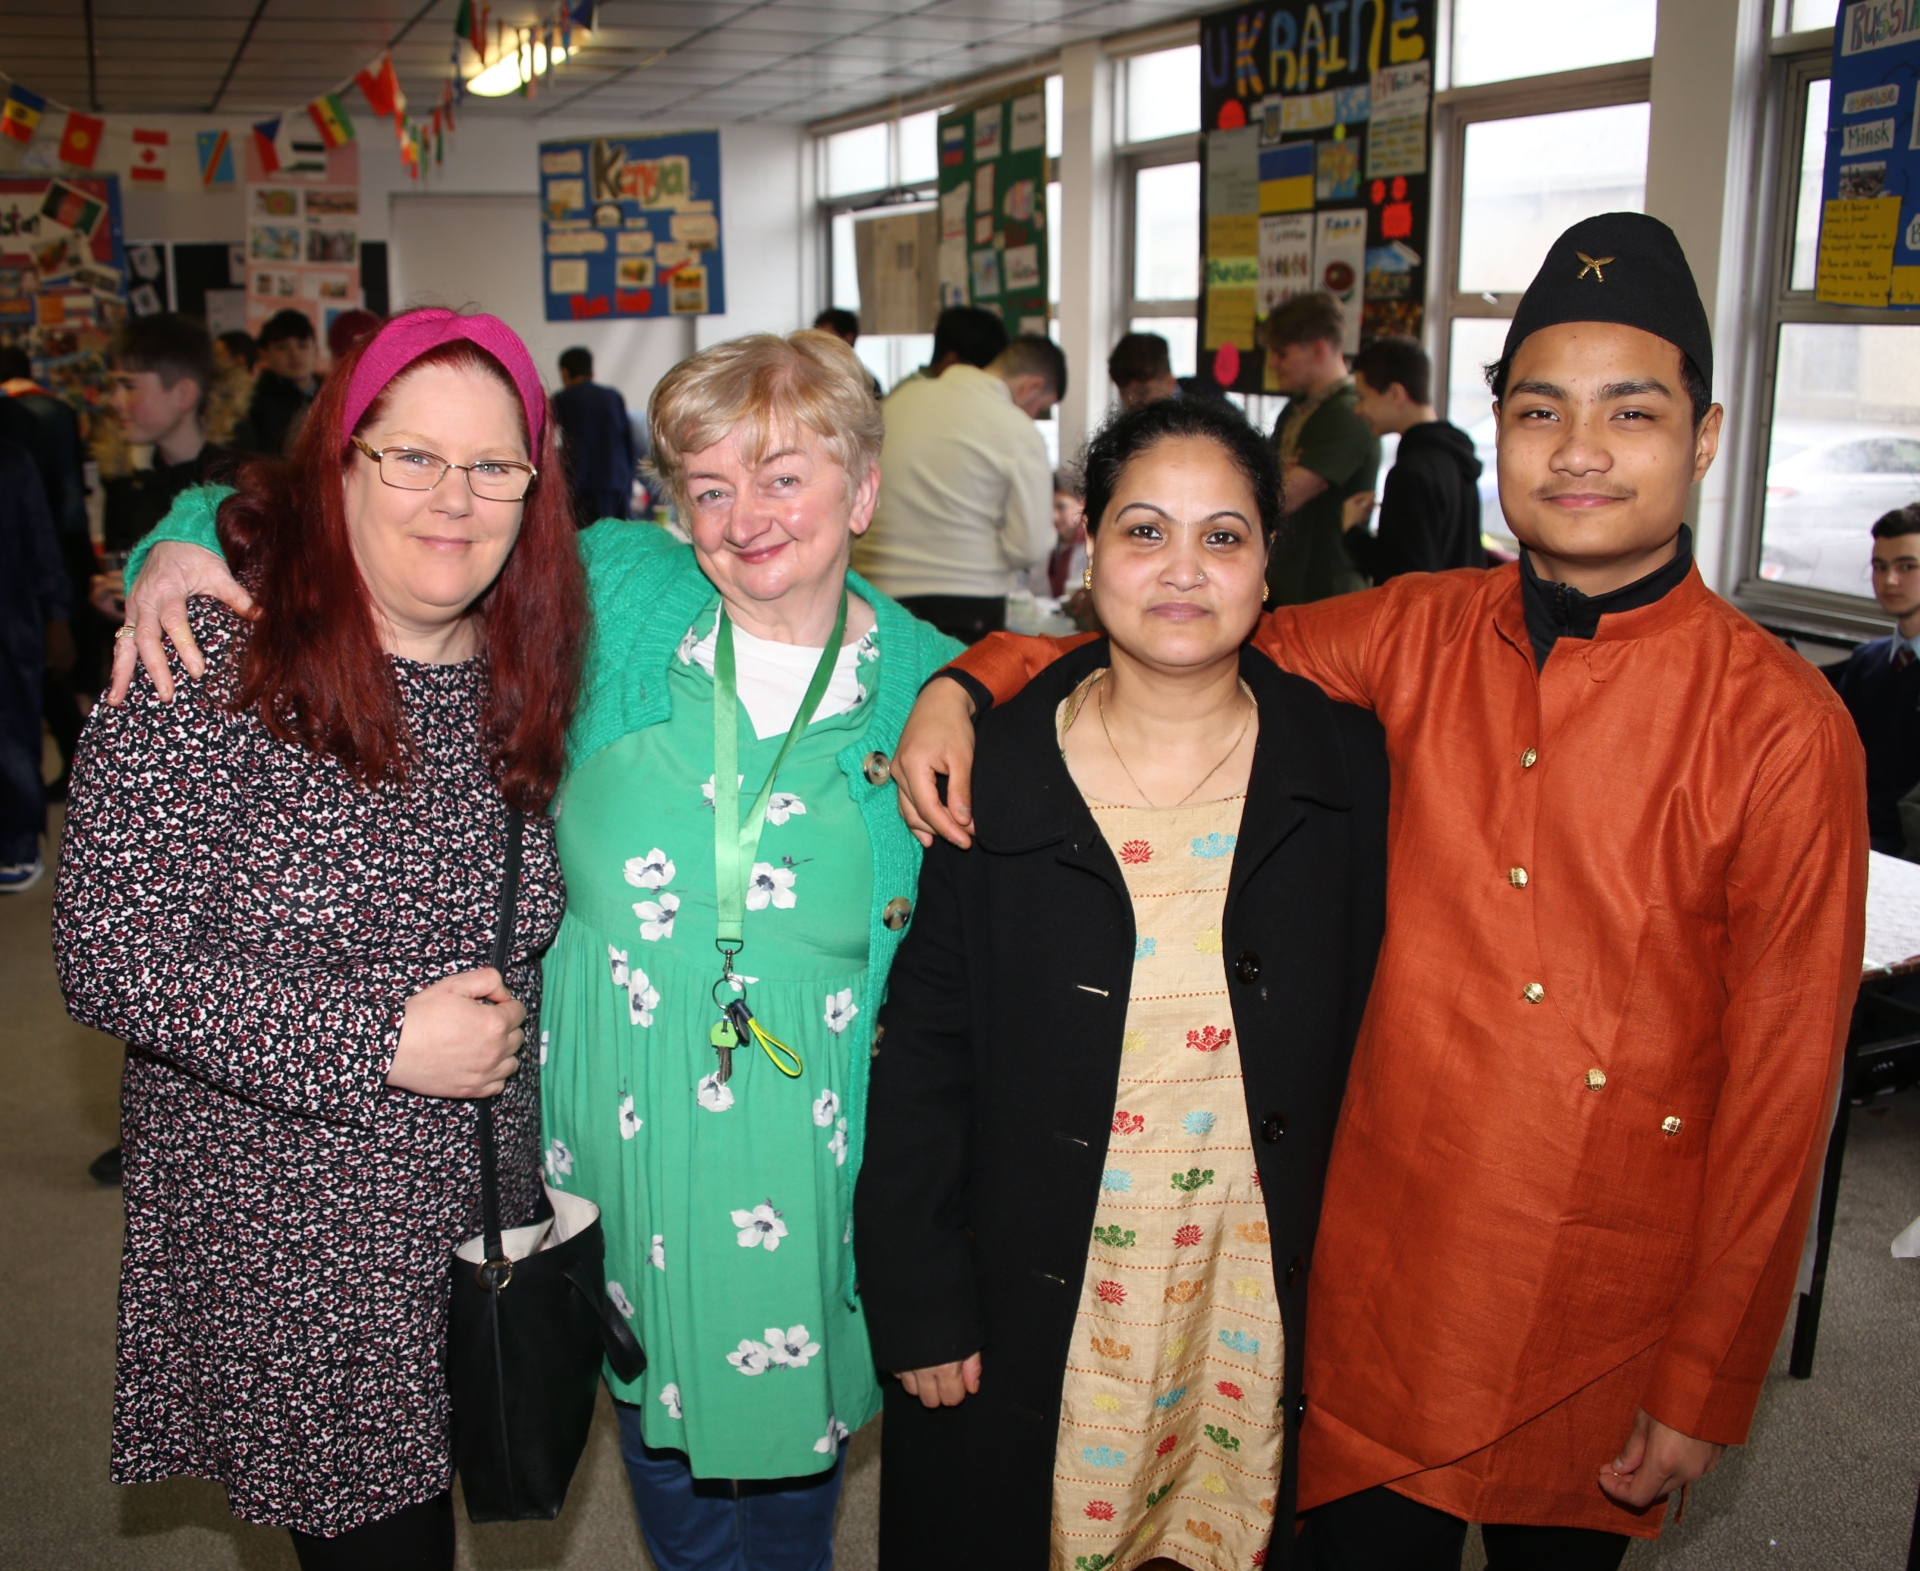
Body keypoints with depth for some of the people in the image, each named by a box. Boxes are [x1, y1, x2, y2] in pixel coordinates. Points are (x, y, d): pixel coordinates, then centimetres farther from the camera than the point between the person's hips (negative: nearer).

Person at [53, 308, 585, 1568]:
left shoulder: (525, 668, 2)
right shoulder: (211, 661, -16)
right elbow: (109, 953, -17)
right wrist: (382, 1041, -20)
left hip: (489, 1220, 5)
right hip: (289, 1264, -4)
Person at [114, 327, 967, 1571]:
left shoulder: (924, 683, -5)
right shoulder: (619, 591, -5)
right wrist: (203, 536, -8)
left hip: (801, 1158, -1)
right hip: (621, 1131, 1)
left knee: (791, 1443, 17)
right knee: (656, 1416, 21)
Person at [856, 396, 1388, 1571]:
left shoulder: (1351, 769, -4)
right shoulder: (991, 768, -8)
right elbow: (923, 1054, -5)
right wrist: (919, 1306, -6)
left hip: (1267, 1321, 1)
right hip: (1032, 1322, -1)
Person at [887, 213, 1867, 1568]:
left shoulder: (1784, 728, -13)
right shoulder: (1421, 635, -4)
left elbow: (1780, 1086, -9)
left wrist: (1710, 1385, -5)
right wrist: (968, 683, -8)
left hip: (1602, 1312, -2)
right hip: (1383, 1267, 2)